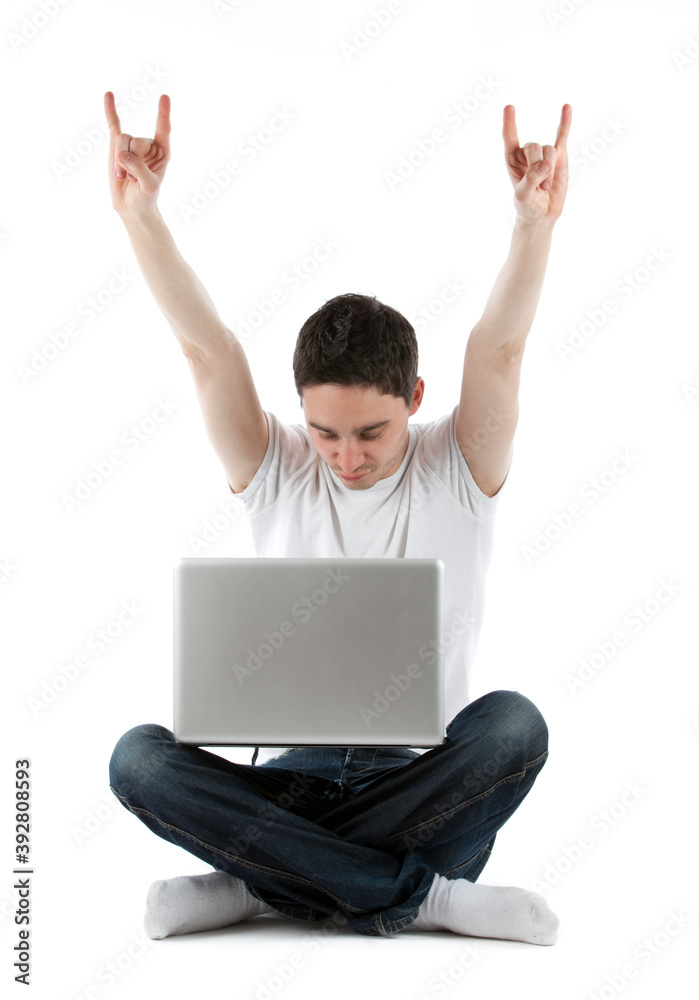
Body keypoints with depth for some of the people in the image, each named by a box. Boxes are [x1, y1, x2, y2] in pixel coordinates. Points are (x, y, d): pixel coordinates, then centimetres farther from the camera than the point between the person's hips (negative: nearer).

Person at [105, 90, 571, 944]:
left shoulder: (457, 472, -2)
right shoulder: (274, 473, 0)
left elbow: (498, 350, -18)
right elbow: (208, 351, -12)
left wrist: (535, 217, -35)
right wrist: (139, 209, -24)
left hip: (425, 779, -1)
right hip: (294, 774, 2)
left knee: (514, 722, -33)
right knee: (140, 757, -27)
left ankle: (257, 884, -25)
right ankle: (423, 894, -28)